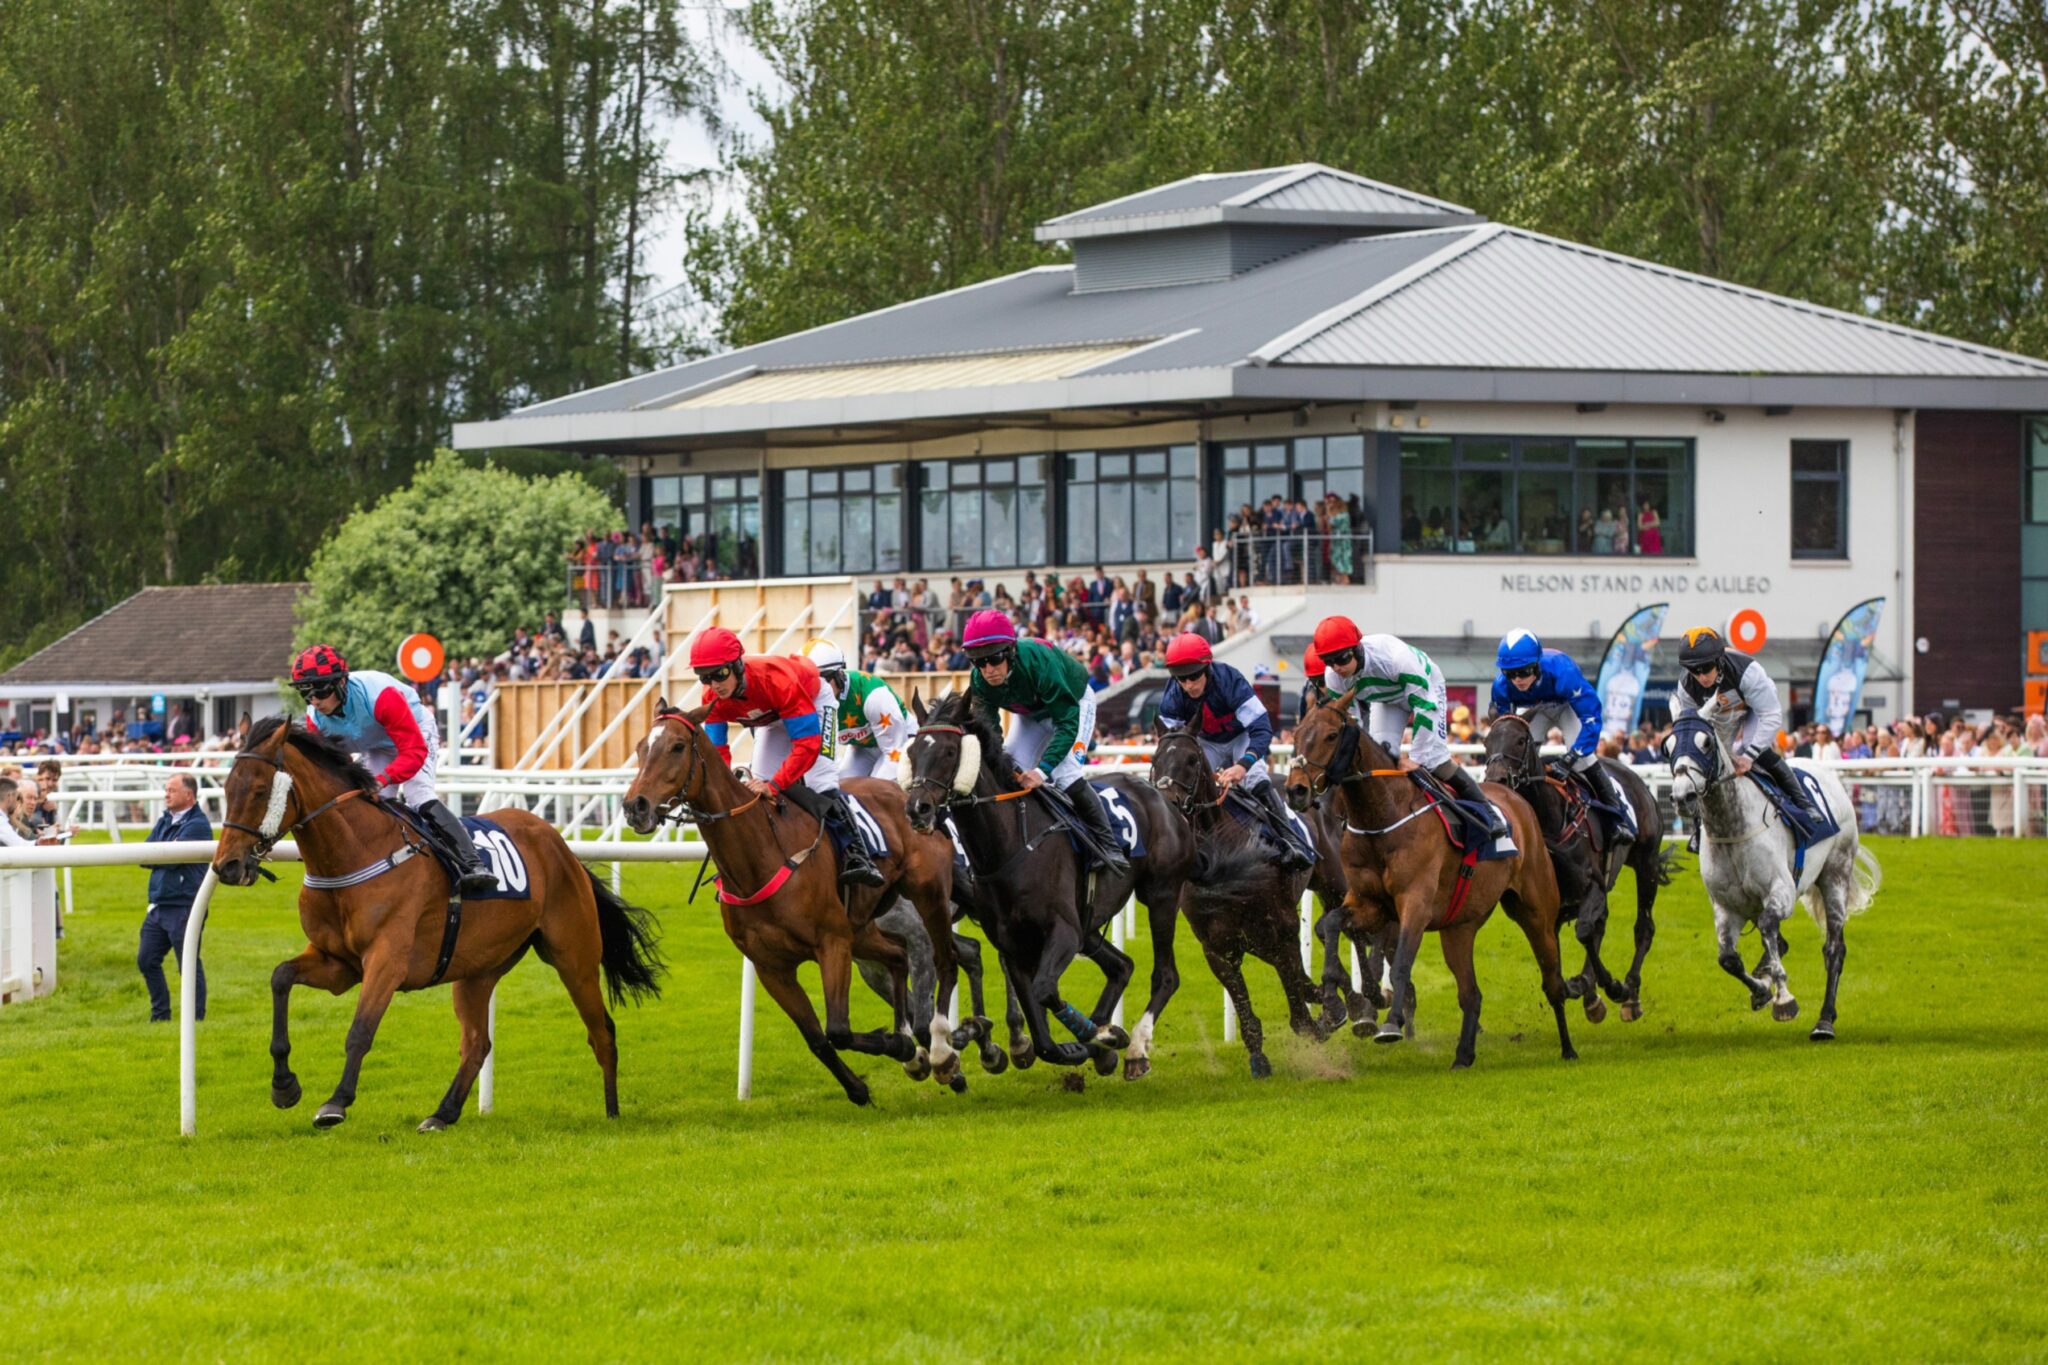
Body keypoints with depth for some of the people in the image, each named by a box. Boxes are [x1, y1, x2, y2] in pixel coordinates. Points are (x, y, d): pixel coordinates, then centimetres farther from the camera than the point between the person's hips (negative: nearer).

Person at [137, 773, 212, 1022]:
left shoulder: (197, 824, -11)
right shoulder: (164, 820, 15)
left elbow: (172, 858, -20)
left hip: (183, 906, -9)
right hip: (158, 905, 9)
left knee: (189, 965, -3)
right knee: (146, 960, 9)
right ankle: (160, 1015, 20)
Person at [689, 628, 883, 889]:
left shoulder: (777, 680, -45)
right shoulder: (714, 699, -27)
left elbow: (808, 743, -46)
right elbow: (716, 750, -21)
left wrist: (774, 785, -53)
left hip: (814, 702, -6)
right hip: (773, 718, 6)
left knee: (819, 784, -23)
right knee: (757, 787, -2)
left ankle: (856, 856, -21)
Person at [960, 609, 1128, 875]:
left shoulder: (1040, 662, -43)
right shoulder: (980, 682, -26)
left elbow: (1068, 721, -43)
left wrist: (1043, 769, -53)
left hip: (1073, 701, -6)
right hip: (1031, 712, 6)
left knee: (1063, 772, -23)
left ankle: (1108, 843, -14)